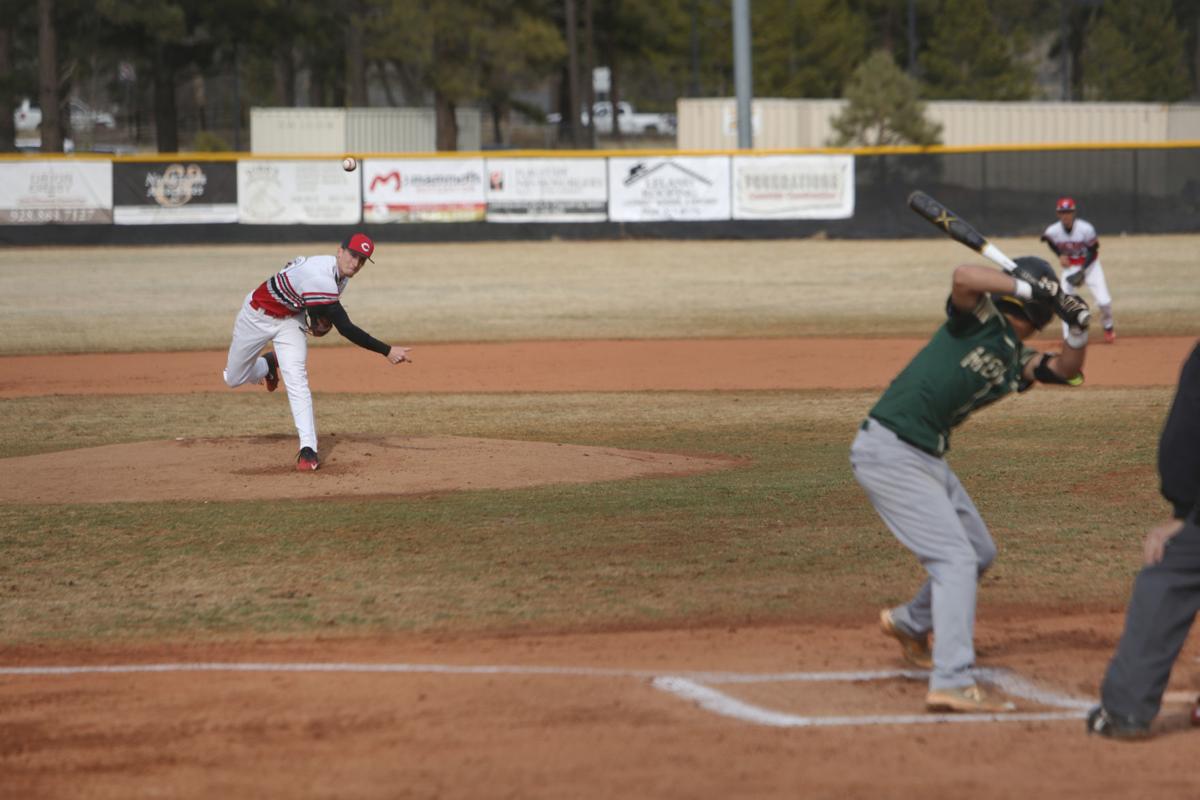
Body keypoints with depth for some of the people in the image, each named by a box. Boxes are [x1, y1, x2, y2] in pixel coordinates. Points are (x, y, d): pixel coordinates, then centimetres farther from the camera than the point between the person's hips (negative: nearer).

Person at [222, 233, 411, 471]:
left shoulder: (341, 274, -13)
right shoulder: (321, 278, -41)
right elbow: (345, 328, -43)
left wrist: (318, 316, -7)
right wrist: (387, 351, -46)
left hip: (291, 319, 5)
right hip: (257, 315, -5)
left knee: (296, 379, -16)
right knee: (234, 379, 9)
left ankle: (308, 449, -19)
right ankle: (267, 365, 43)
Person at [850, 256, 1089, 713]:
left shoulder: (1015, 359, 15)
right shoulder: (980, 317, -8)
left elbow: (1065, 370, 7)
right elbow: (964, 277, -28)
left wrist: (1078, 330, -9)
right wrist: (1027, 288, -24)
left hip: (926, 459, 10)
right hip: (890, 453, -10)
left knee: (980, 552, 23)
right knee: (955, 558, -16)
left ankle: (909, 624, 44)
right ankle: (952, 683, -23)